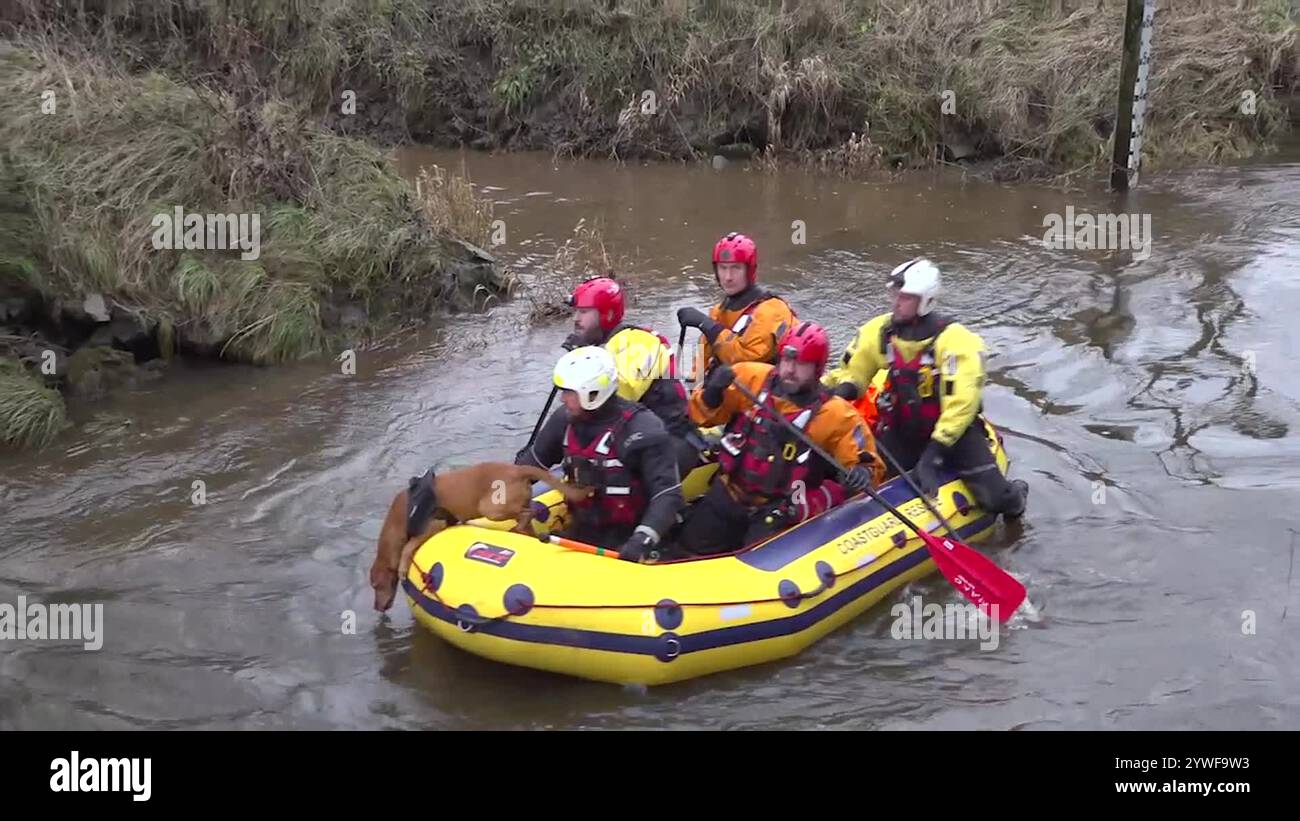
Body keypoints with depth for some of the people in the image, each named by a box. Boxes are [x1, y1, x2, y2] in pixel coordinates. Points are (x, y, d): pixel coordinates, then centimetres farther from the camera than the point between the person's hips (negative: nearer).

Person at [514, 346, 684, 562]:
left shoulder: (643, 430, -19)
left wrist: (643, 539, -35)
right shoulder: (566, 419, 0)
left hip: (625, 540, -6)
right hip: (582, 530, 6)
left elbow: (668, 494, -22)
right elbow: (533, 459, 17)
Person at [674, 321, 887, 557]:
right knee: (691, 544, 4)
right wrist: (712, 393, -21)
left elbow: (868, 463, -8)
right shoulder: (752, 378, -5)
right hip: (728, 493, 3)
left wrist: (863, 474, -31)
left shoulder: (835, 414, -11)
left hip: (780, 509, -3)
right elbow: (705, 414, 1)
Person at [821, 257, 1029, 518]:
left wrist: (934, 453, -32)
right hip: (901, 431, 4)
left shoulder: (955, 340, -23)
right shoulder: (879, 331, -6)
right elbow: (851, 372, 7)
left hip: (953, 430, -4)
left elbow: (961, 403, -28)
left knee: (995, 499, -15)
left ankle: (1013, 497, 25)